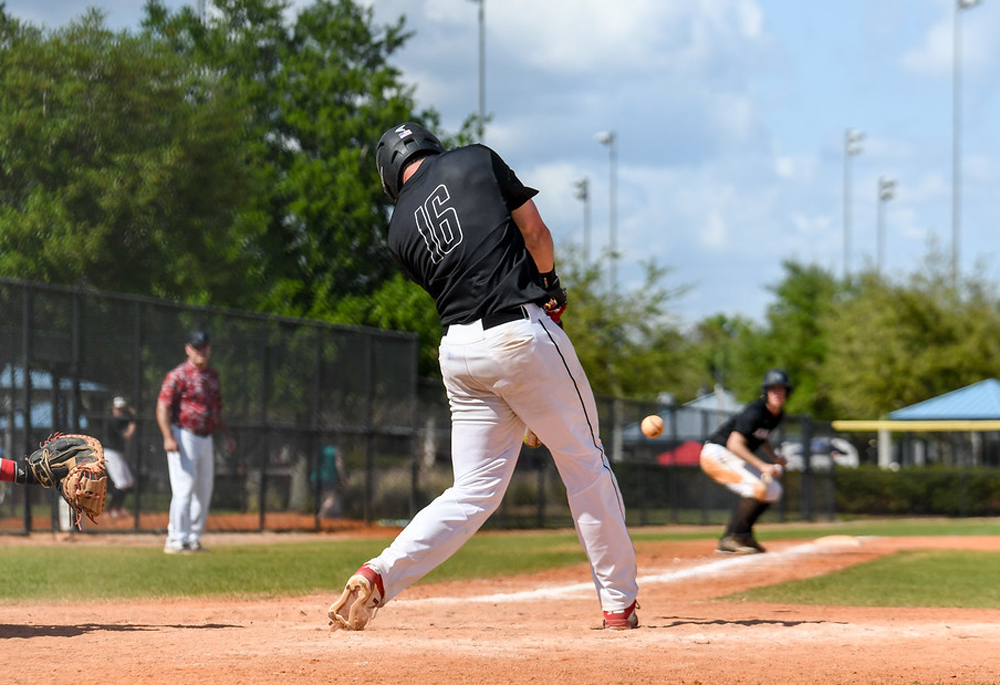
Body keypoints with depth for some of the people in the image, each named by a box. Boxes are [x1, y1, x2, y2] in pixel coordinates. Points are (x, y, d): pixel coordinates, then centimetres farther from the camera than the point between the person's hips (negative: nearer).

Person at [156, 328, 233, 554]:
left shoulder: (212, 376, 14)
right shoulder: (178, 375, -9)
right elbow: (163, 408, -15)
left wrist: (227, 433, 16)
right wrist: (168, 437, -25)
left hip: (206, 439, 8)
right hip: (184, 437, -8)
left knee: (204, 492, 10)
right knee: (184, 489, -11)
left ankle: (193, 539, 18)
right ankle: (176, 540, -8)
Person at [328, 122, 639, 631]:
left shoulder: (400, 230, 13)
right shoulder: (475, 160, 5)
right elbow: (535, 232, 3)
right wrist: (548, 285, 19)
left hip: (458, 350, 4)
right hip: (520, 331, -4)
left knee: (475, 490, 9)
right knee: (584, 463, 9)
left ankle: (379, 576, -8)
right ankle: (619, 602, 13)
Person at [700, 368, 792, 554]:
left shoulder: (778, 414, 5)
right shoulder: (755, 412, -24)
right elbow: (734, 444, -32)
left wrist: (774, 458, 8)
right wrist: (762, 466, -35)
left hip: (735, 458, 10)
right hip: (716, 454, -10)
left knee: (773, 491, 8)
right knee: (759, 488, -24)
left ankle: (743, 534, 13)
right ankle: (730, 539, -18)